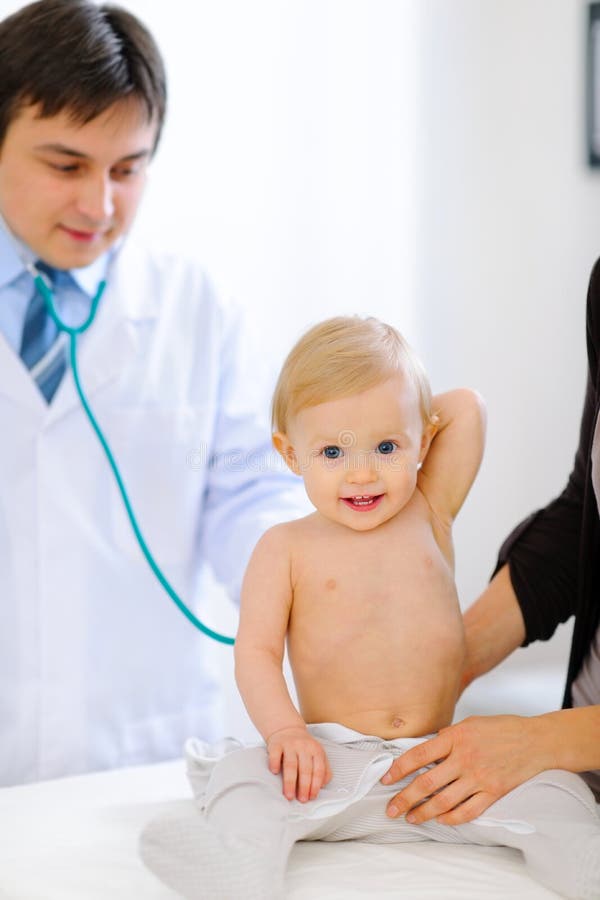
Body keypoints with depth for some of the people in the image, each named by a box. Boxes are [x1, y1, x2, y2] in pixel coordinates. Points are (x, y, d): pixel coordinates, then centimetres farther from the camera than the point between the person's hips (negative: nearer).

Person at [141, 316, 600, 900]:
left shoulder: (430, 515, 10)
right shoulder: (285, 549, 2)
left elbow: (466, 408, 6)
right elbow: (255, 652, -5)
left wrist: (392, 429, 16)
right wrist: (285, 730, -22)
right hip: (330, 763, -2)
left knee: (548, 789, -19)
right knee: (243, 778, -29)